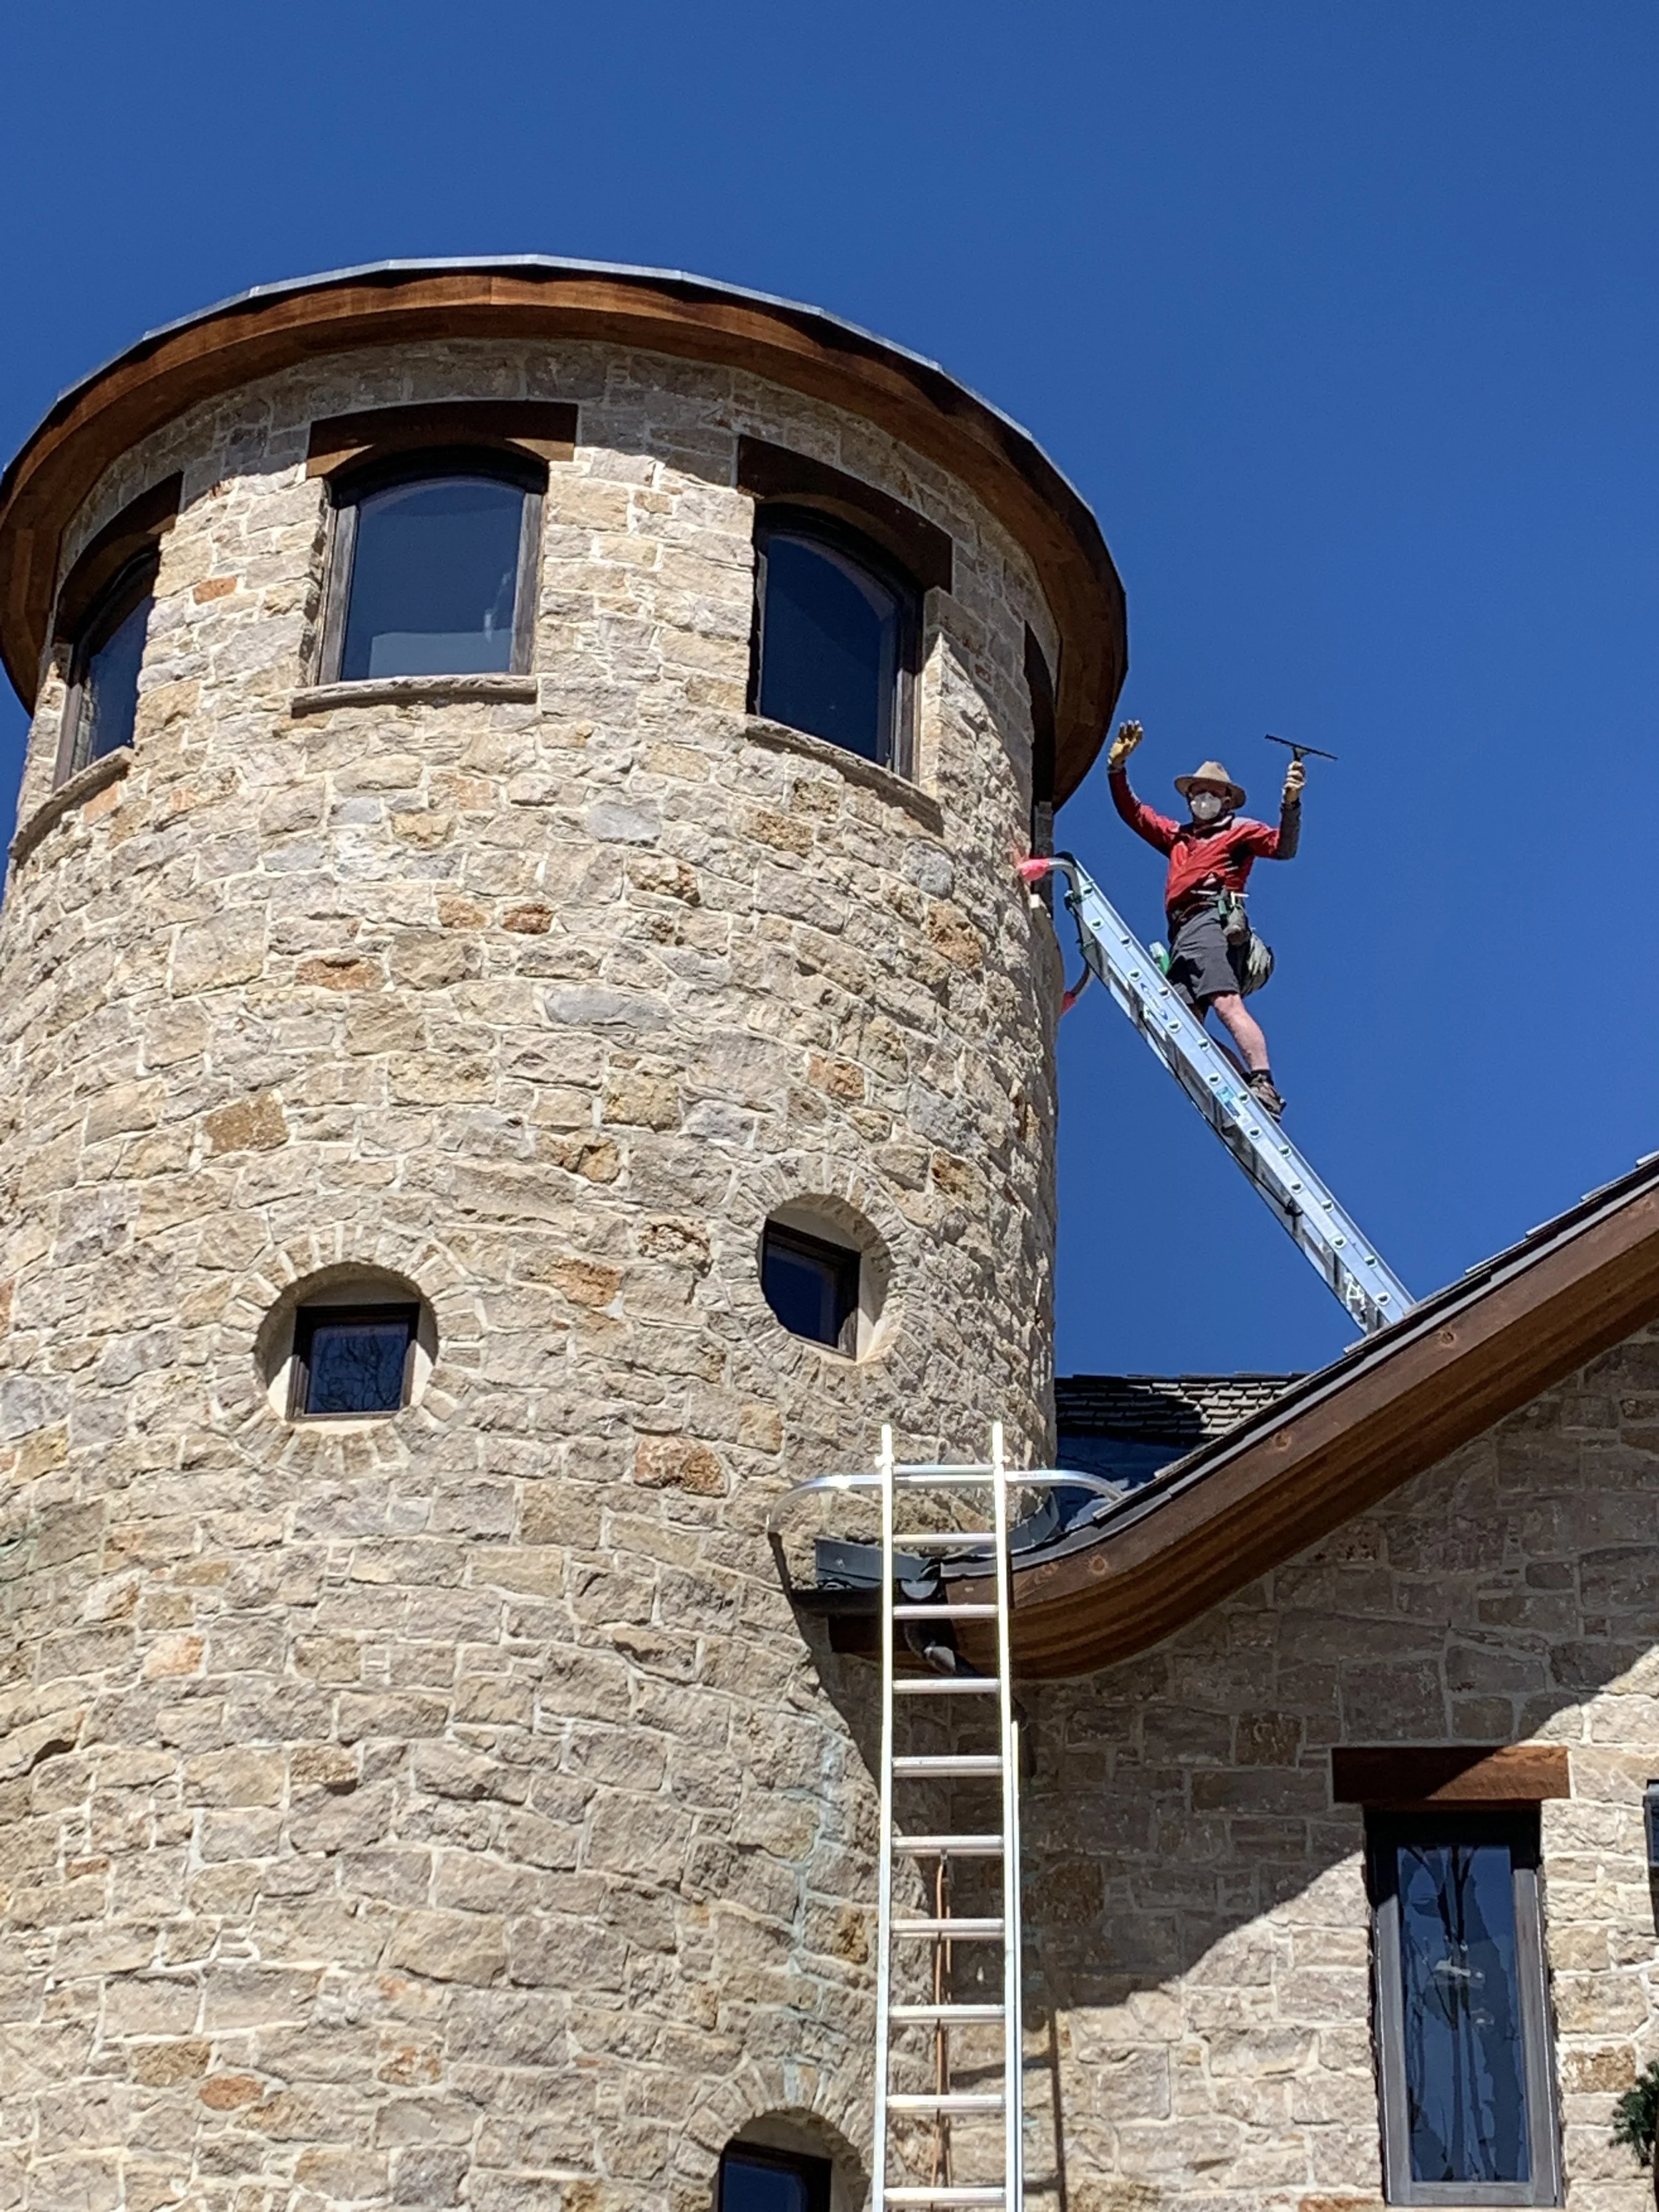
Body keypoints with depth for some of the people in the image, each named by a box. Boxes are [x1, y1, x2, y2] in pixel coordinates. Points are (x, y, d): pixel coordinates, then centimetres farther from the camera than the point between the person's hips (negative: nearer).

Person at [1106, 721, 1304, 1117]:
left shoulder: (1239, 830, 16)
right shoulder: (1178, 835, 33)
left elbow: (1283, 847, 1)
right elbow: (1132, 812, 36)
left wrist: (1290, 804, -14)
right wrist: (1117, 766, 26)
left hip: (1212, 919, -7)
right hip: (1182, 933, 7)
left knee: (1226, 1003, -27)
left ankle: (1263, 1084, -39)